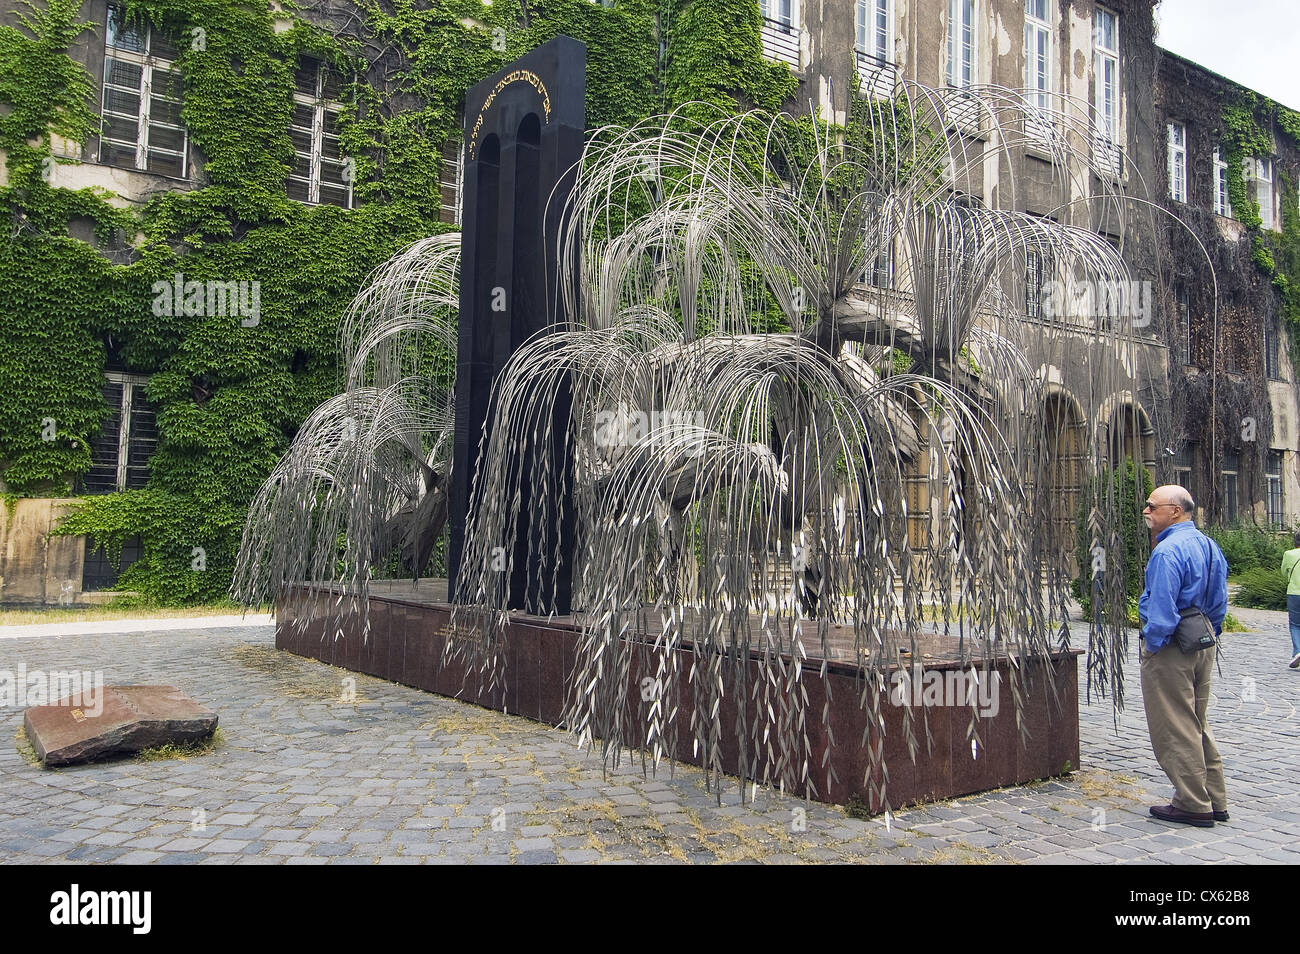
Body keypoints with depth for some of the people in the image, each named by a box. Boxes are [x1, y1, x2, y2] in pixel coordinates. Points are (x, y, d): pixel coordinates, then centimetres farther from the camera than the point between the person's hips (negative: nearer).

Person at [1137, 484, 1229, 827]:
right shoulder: (1209, 546, 11)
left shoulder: (1168, 551, -20)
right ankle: (1214, 801, 23)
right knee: (1198, 724, 18)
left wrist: (1151, 645, -13)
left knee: (1174, 728, 0)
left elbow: (1162, 608, -23)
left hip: (1171, 646, -10)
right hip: (1204, 645, 10)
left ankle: (1193, 805, 6)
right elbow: (1219, 603, 15)